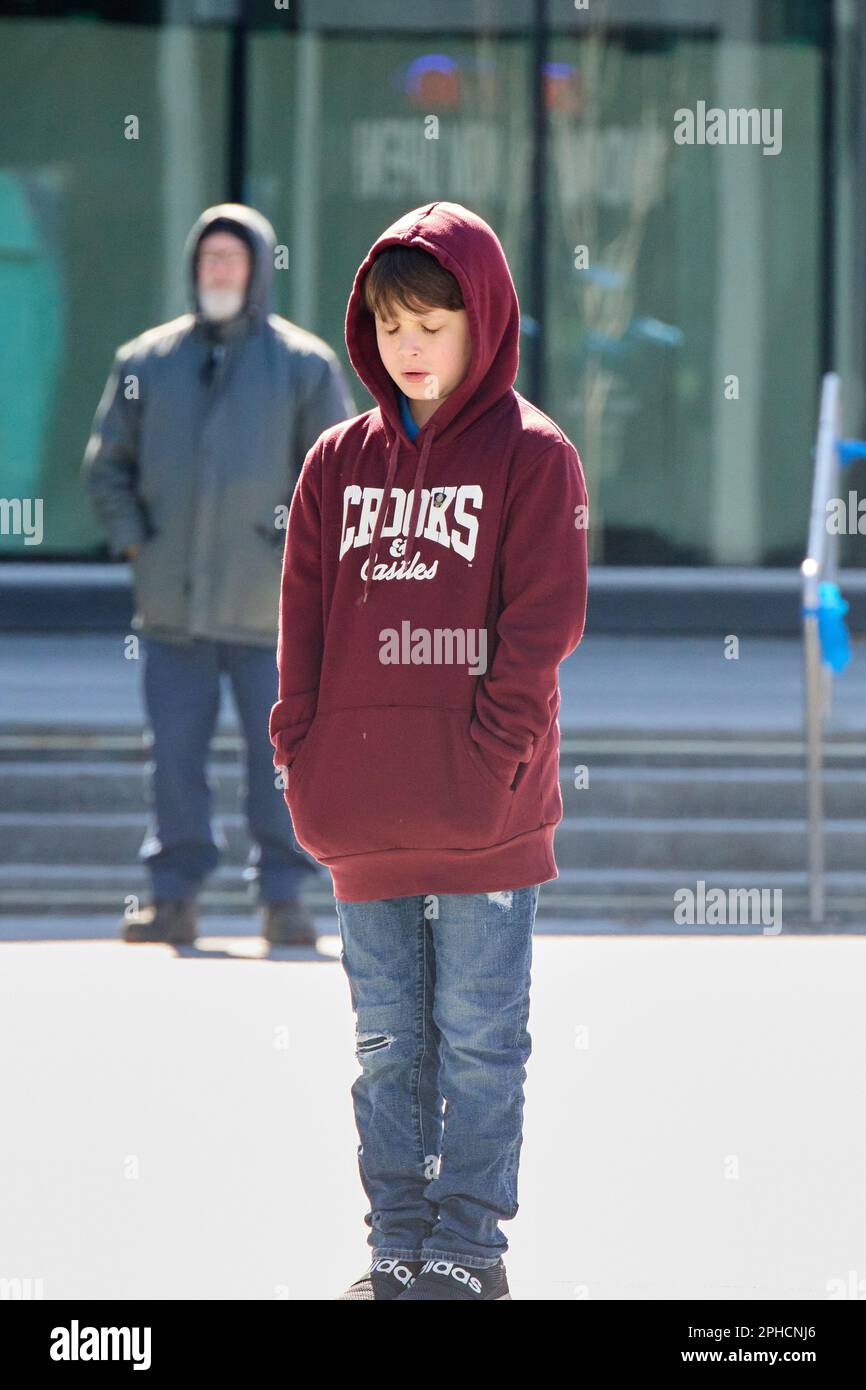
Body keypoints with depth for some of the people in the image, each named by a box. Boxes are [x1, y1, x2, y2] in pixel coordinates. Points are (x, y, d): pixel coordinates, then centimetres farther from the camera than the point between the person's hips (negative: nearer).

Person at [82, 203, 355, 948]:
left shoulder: (304, 364, 4)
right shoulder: (147, 361, 9)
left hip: (266, 603, -2)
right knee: (176, 749, 2)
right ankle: (175, 898, 7)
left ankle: (284, 897, 6)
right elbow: (107, 463, 15)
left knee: (279, 750, -1)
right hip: (171, 602, 2)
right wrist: (133, 542, 3)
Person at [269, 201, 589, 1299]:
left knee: (478, 1040, 1)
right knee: (388, 1044, 9)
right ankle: (400, 1249, 15)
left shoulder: (530, 456, -2)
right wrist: (302, 753, 0)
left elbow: (544, 619, -7)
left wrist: (494, 748, -15)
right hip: (363, 822, 4)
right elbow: (304, 619, 10)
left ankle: (471, 1248, 7)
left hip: (485, 820, -4)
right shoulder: (341, 461, 11)